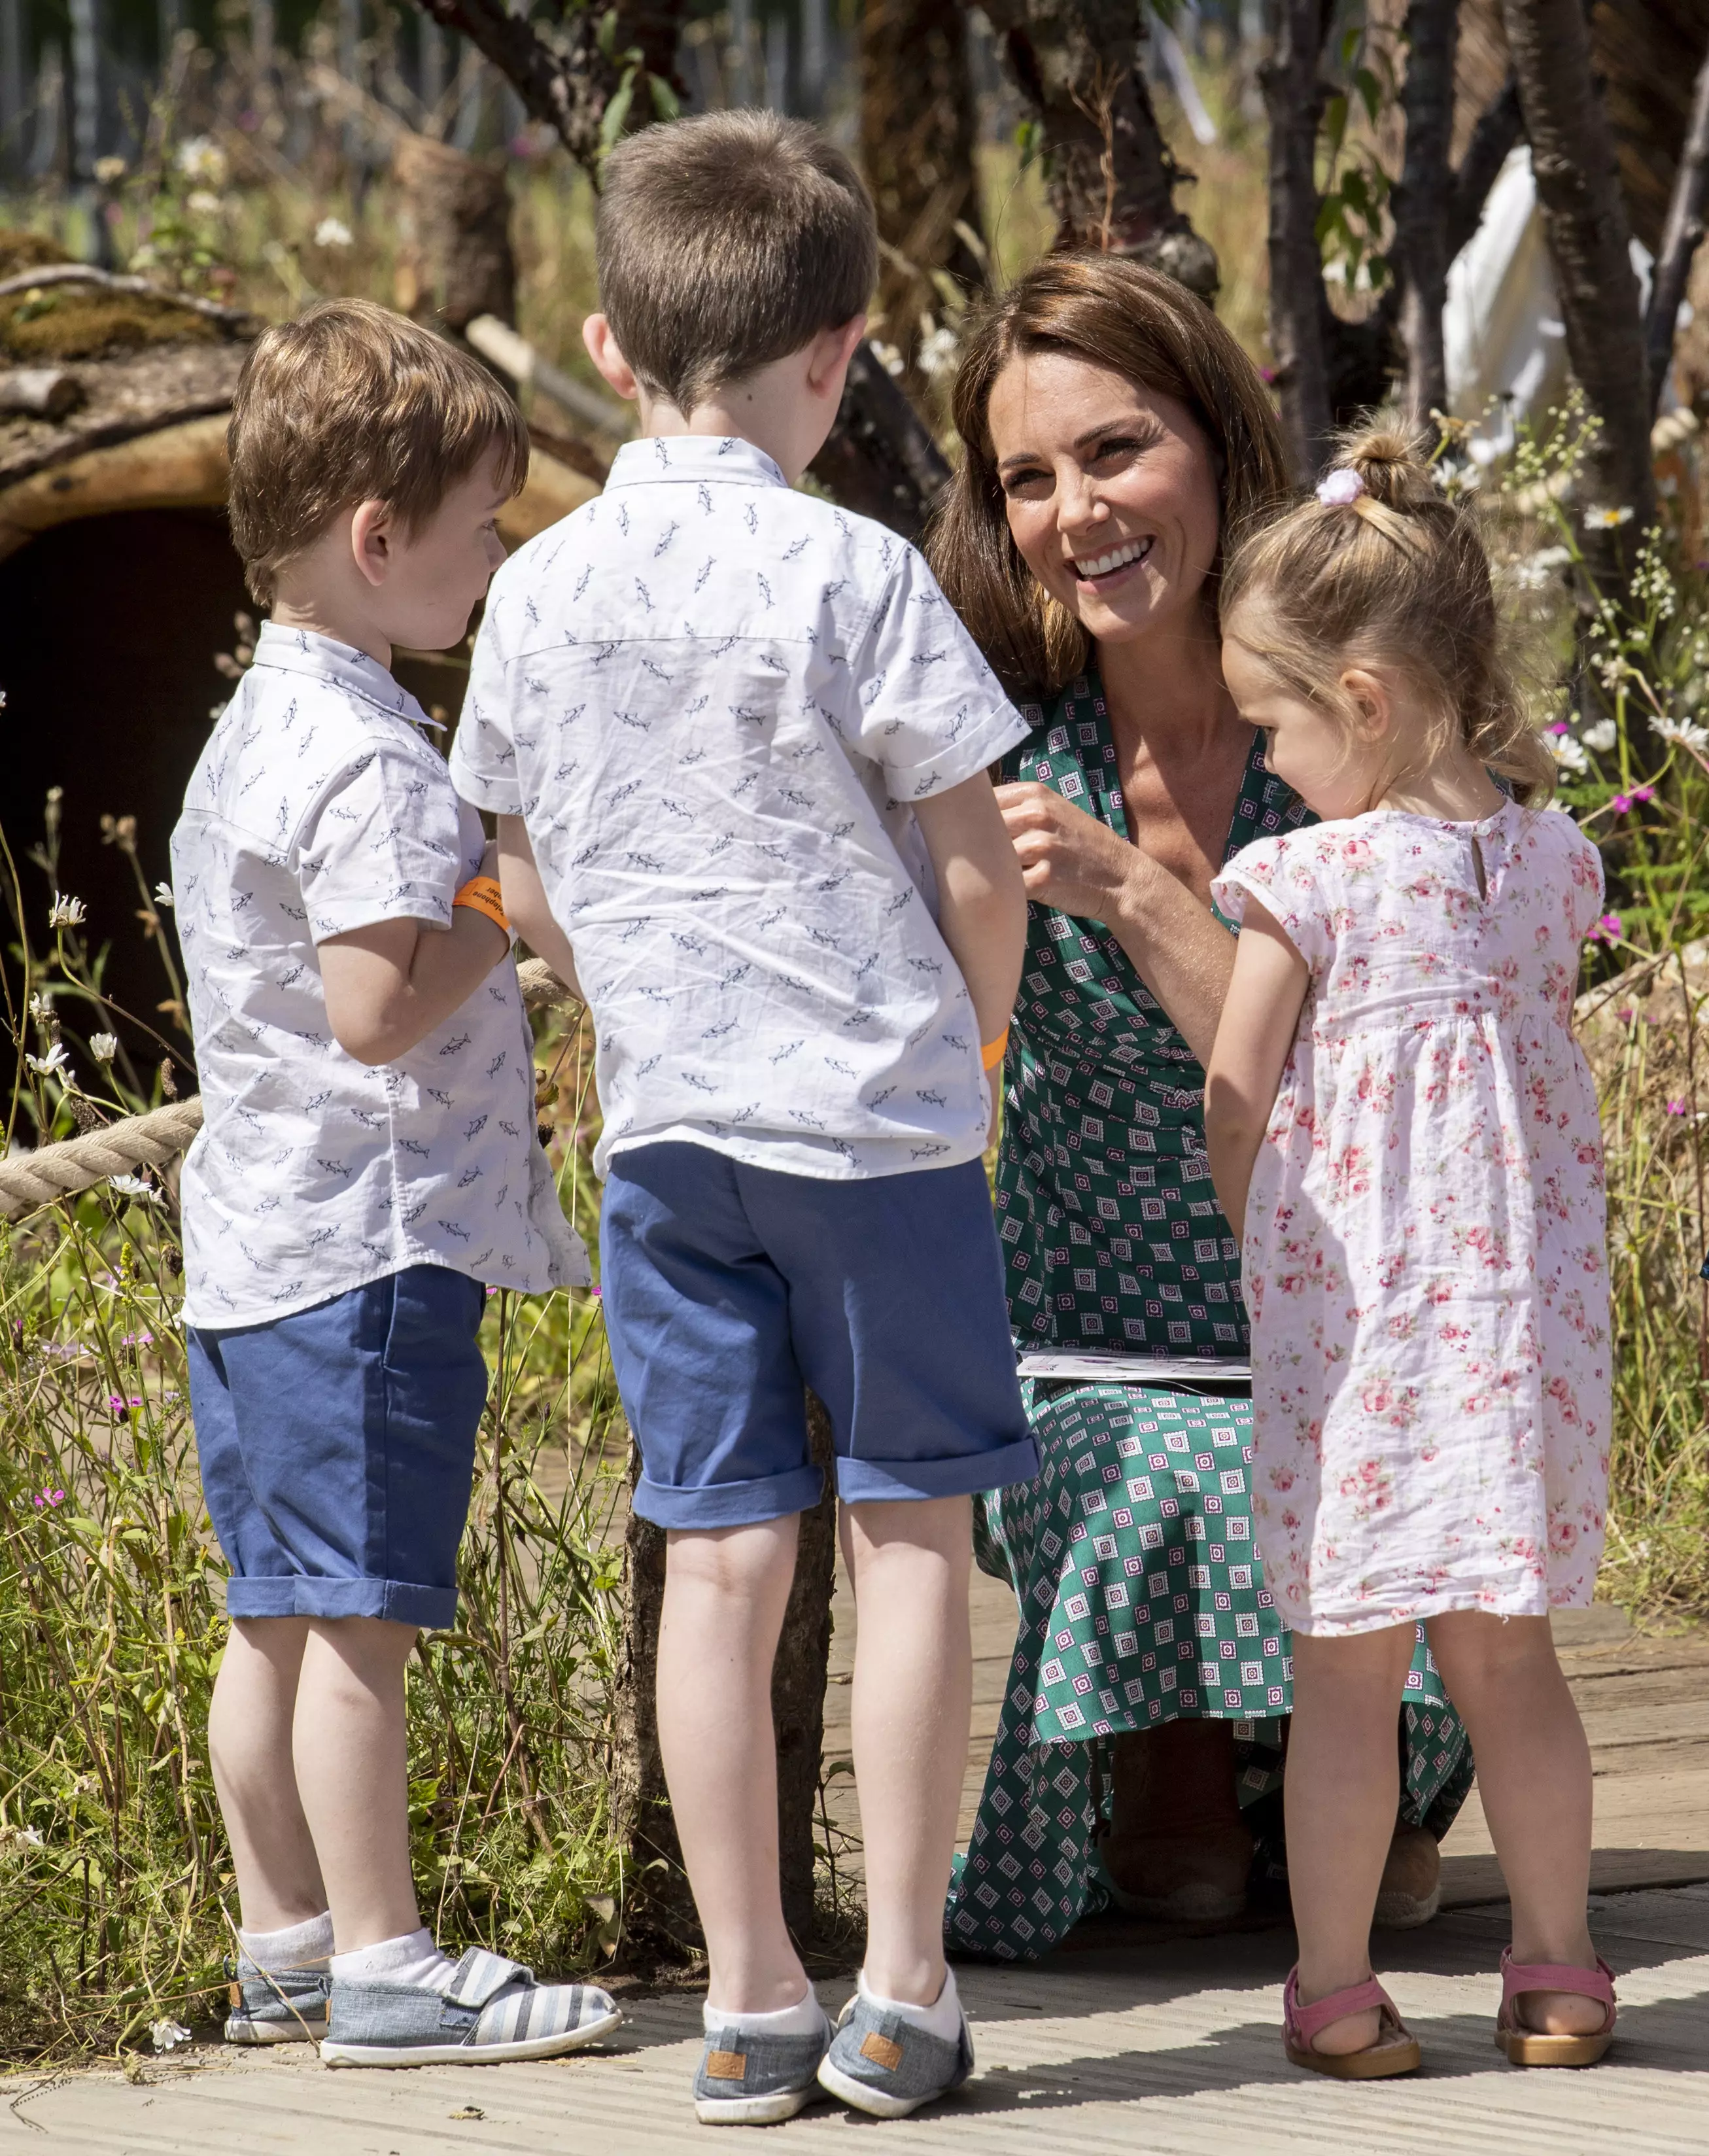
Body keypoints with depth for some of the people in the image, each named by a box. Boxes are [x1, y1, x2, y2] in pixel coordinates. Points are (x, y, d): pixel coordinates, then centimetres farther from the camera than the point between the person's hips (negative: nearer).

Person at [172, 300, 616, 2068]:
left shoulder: (254, 733, 15)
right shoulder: (371, 758, -17)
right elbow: (377, 1006, -24)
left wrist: (476, 912, 18)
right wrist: (505, 919, -12)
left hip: (251, 1244, 10)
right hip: (370, 1245, -10)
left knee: (278, 1618, 14)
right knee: (356, 1616, -7)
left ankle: (282, 1946, 21)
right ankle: (383, 1970, -4)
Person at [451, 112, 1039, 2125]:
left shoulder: (537, 590, 2)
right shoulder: (853, 577, -12)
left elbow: (536, 901, 10)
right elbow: (978, 869, -9)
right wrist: (973, 1043, 10)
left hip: (663, 1125, 4)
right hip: (878, 1116, -4)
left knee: (720, 1552, 6)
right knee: (910, 1526, 6)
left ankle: (749, 2003, 8)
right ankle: (901, 1994, 7)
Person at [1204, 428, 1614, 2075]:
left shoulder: (1301, 884, -12)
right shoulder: (1554, 860, 1)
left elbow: (1231, 1116, -5)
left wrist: (1264, 1252, 12)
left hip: (1350, 1302, -4)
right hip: (1524, 1302, 4)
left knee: (1346, 1665, 3)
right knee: (1506, 1653, 13)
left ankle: (1336, 1989, 6)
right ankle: (1555, 1975, 15)